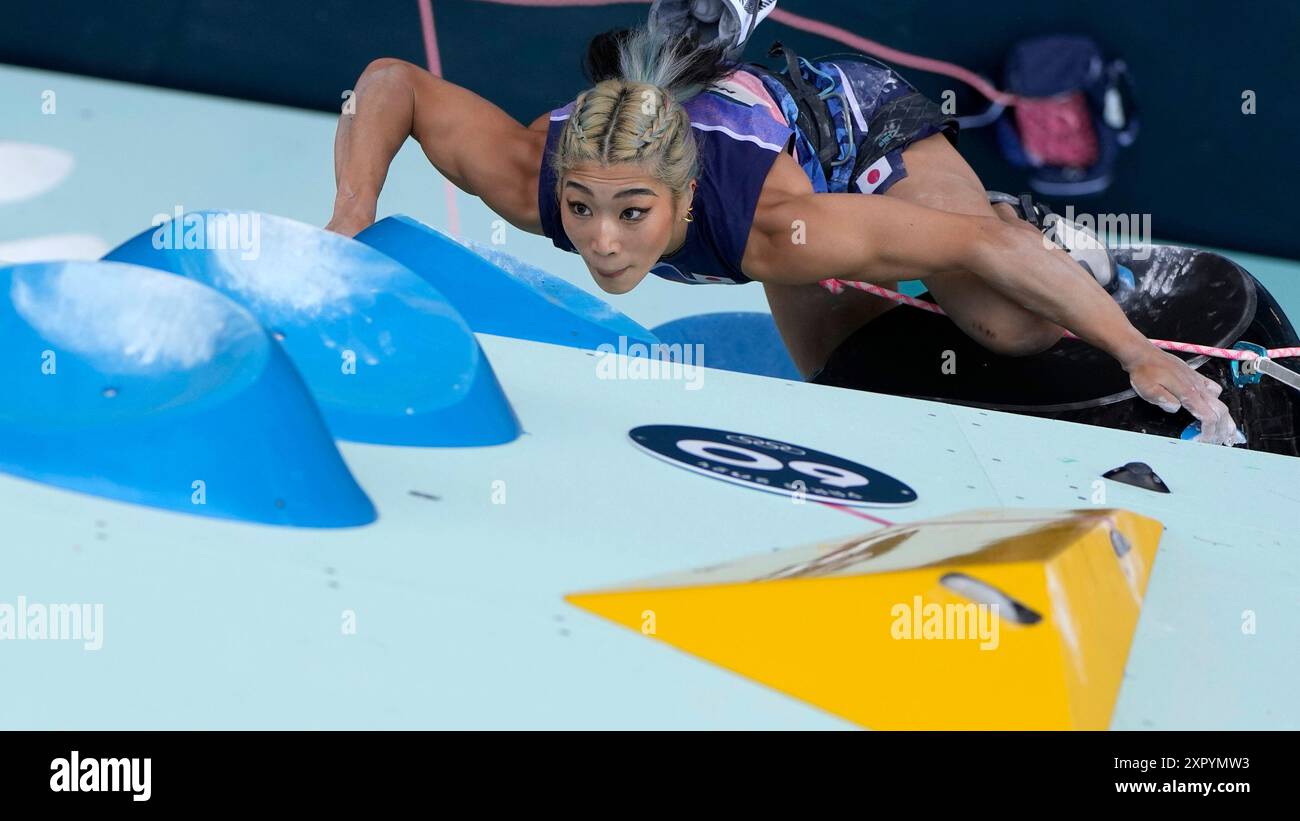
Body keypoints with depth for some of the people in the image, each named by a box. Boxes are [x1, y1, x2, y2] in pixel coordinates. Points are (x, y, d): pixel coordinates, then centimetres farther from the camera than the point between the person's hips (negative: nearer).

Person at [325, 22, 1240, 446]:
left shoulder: (770, 223, -48)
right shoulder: (532, 176, -39)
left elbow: (984, 247, -42)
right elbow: (393, 81, -25)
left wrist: (1137, 350, -37)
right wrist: (354, 213, -37)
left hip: (865, 122, -4)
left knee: (1012, 327, -23)